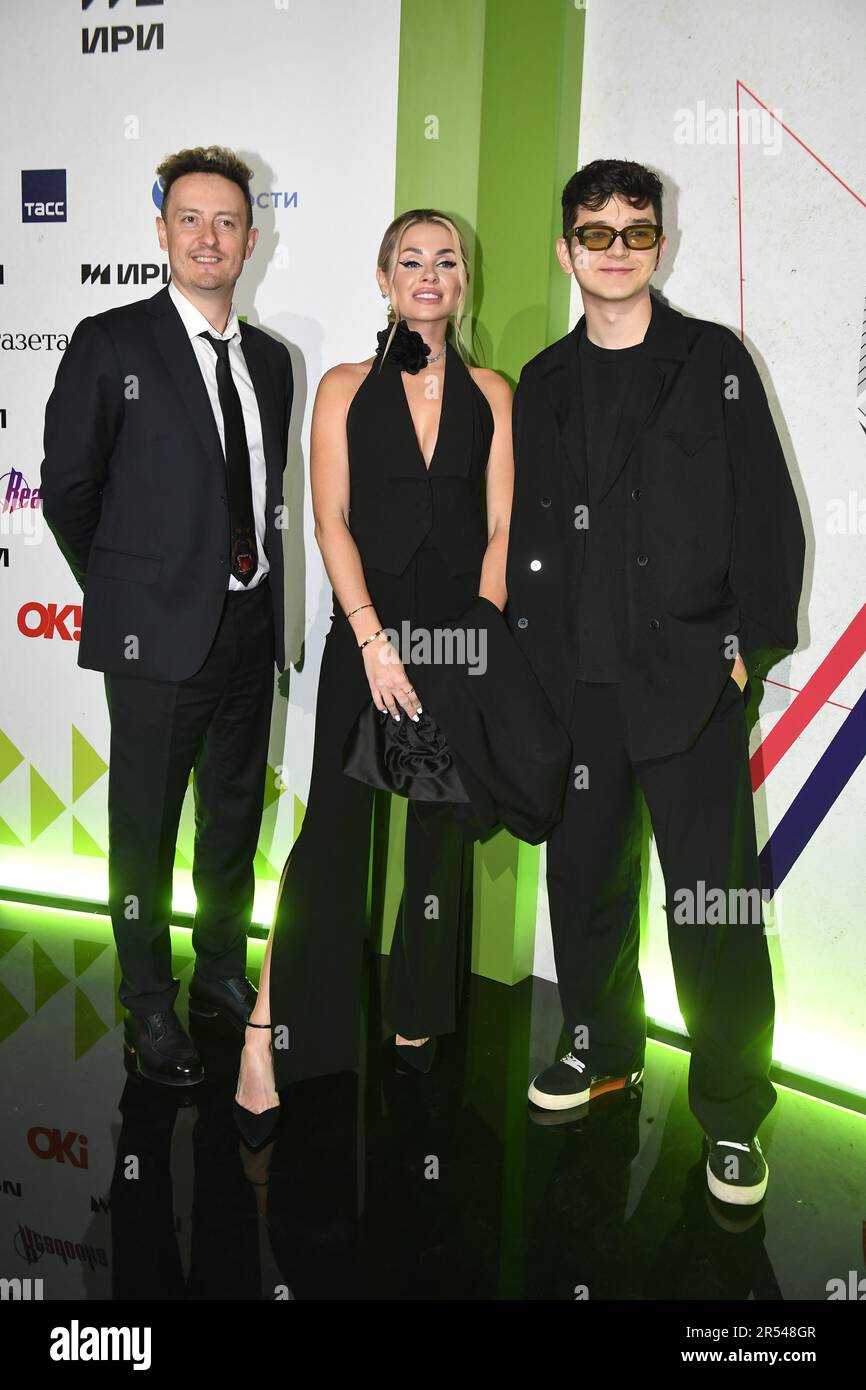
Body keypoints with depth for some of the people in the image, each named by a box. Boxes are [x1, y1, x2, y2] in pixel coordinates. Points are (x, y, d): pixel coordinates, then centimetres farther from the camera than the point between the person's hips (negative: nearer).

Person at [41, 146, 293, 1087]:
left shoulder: (270, 359, 10)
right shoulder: (110, 344, -7)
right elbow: (68, 489, -4)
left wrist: (266, 597, 8)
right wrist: (126, 593, 3)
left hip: (250, 630, 6)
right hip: (159, 635, -5)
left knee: (236, 820, 18)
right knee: (144, 832, 7)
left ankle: (222, 972, 37)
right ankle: (149, 1008, 25)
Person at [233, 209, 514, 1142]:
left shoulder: (491, 394, 9)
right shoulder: (345, 389, 6)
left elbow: (502, 529, 4)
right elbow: (331, 520, -2)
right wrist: (373, 640, -12)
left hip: (466, 637, 2)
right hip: (367, 634, -2)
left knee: (442, 836, 9)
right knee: (333, 832, -5)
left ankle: (416, 1026, 24)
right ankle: (265, 1041, 4)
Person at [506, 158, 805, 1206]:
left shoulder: (713, 361, 3)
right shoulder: (544, 383, 13)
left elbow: (768, 516, 0)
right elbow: (524, 528, 14)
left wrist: (750, 645, -7)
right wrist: (524, 648, 7)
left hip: (690, 678, -3)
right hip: (573, 679, 4)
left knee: (714, 901, -1)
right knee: (584, 874, 13)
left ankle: (733, 1114, 15)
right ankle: (602, 1046, 35)